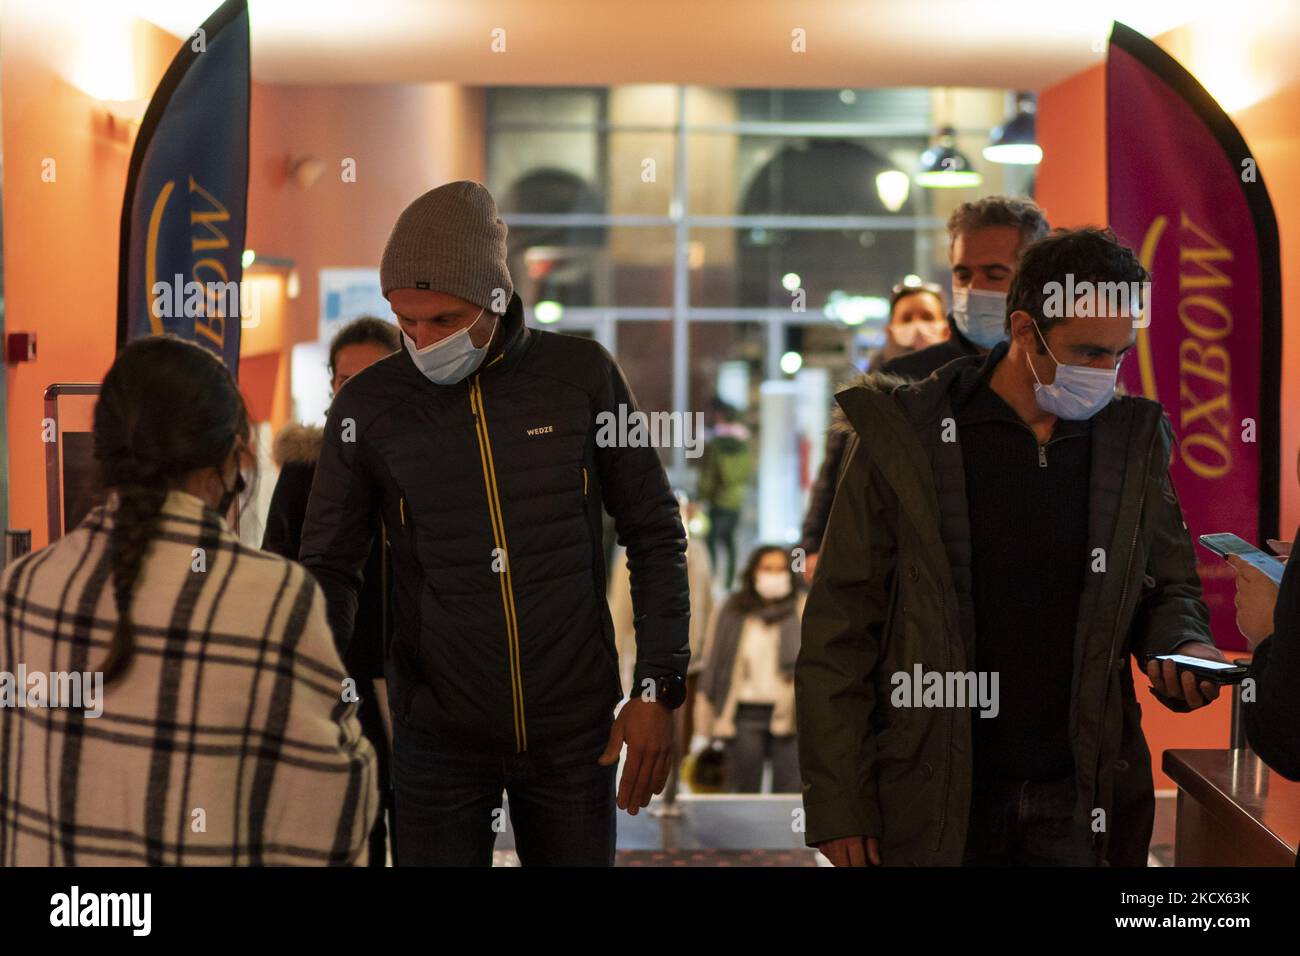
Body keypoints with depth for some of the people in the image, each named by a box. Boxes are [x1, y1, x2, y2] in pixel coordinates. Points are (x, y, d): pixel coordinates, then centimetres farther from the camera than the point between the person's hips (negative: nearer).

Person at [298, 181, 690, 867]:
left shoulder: (582, 375, -5)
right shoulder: (368, 405, -5)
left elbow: (654, 533, 2)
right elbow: (329, 569, 2)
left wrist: (659, 688, -3)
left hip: (575, 729, 1)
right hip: (439, 732, 0)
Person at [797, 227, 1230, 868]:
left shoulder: (1136, 440, 4)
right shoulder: (903, 437, -7)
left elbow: (1170, 589, 16)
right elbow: (840, 635, -6)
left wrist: (1183, 646, -8)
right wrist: (838, 807, -9)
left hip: (1083, 794, 3)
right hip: (932, 805, -2)